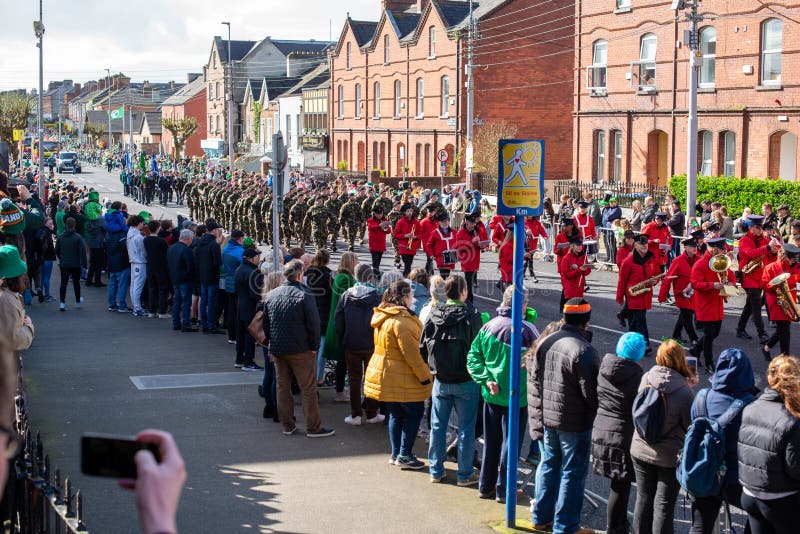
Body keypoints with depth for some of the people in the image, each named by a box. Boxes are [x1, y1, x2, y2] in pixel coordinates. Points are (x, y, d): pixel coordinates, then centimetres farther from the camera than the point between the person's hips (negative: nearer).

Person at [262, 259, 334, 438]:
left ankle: (287, 425, 18)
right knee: (308, 389, 2)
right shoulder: (304, 295, -14)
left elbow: (266, 323, 12)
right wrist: (314, 346, -4)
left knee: (283, 387, 14)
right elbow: (313, 323, -15)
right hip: (300, 349, -6)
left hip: (277, 349, 6)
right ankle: (313, 427, 4)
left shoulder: (271, 295, 5)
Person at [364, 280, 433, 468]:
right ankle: (404, 455, 2)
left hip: (386, 375, 9)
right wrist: (424, 375, -16)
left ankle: (396, 453, 22)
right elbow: (410, 353, -23)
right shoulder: (401, 320, -22)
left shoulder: (384, 316, 10)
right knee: (414, 413, 1)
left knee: (396, 415, 16)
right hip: (402, 379, -9)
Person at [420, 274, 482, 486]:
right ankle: (465, 474, 11)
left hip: (440, 381, 3)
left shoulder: (433, 316, -3)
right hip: (466, 380, -3)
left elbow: (423, 349, 2)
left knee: (438, 425, 14)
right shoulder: (471, 316, -13)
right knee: (466, 428, 7)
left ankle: (436, 470, 20)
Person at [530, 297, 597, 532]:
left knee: (549, 465, 20)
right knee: (572, 472, 4)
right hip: (575, 422, -7)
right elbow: (590, 392, -19)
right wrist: (595, 413, -1)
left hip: (548, 417, 7)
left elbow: (536, 379, 11)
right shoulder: (583, 350, -22)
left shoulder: (546, 342, 3)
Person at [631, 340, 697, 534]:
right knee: (664, 504, 7)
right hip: (669, 456, -4)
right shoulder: (684, 393, -23)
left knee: (644, 498, 19)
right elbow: (691, 428, -12)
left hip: (641, 450, 4)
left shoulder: (646, 379, -11)